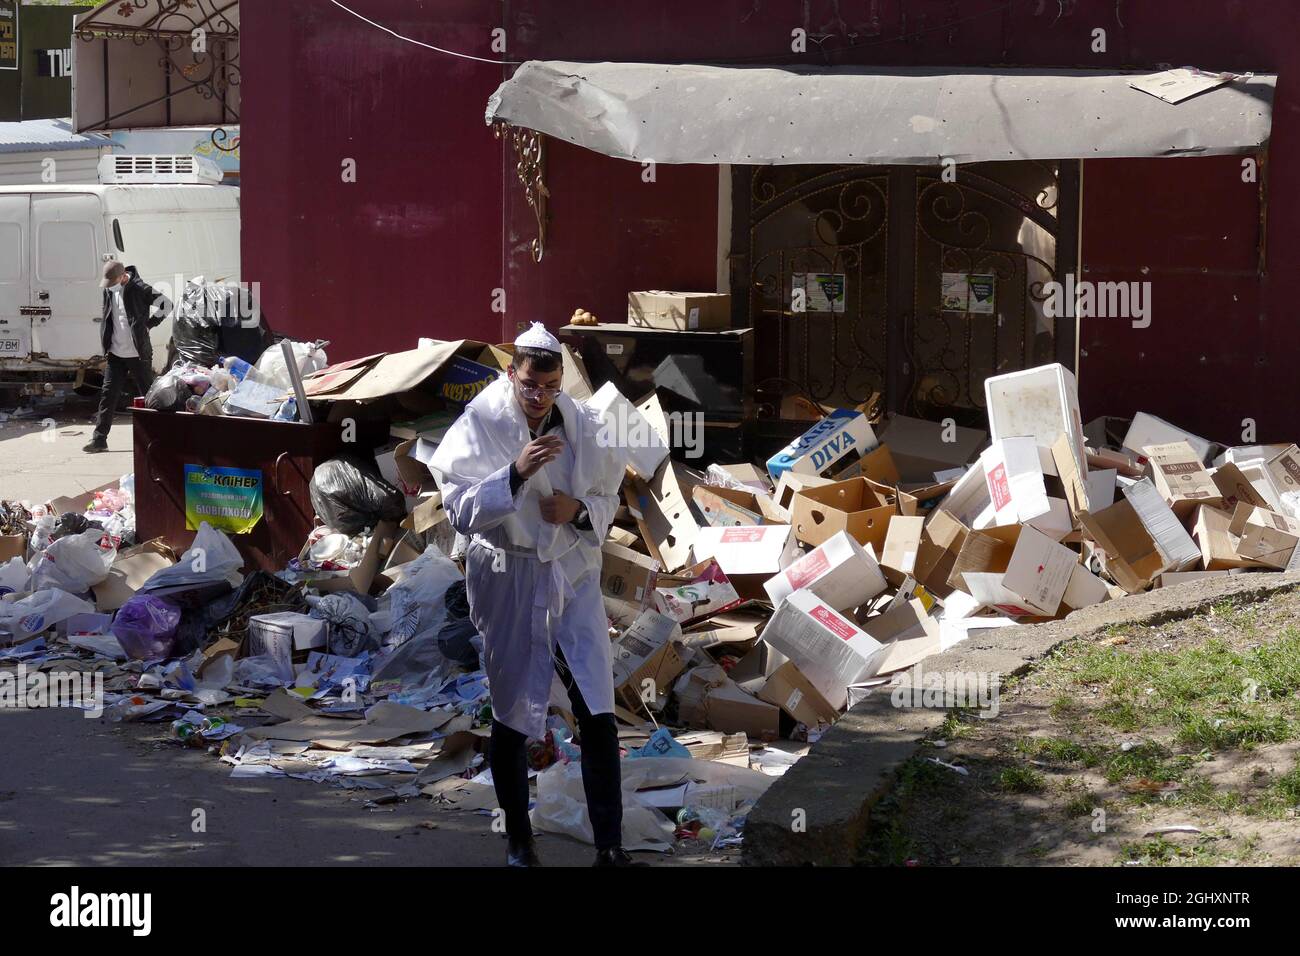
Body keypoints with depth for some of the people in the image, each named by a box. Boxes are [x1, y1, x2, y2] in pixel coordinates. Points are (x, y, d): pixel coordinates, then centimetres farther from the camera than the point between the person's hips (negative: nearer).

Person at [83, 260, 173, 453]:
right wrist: (106, 350, 13)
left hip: (138, 354, -5)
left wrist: (149, 324, -9)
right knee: (108, 395, 1)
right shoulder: (109, 290, 6)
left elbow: (166, 304, -8)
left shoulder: (139, 289, -13)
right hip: (115, 354, 5)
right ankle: (99, 439, 3)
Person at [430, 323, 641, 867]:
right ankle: (518, 842, 25)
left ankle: (610, 847, 0)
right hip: (508, 581, -2)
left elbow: (608, 499, 10)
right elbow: (460, 511, -13)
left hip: (573, 577, 2)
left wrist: (580, 510, -12)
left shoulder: (582, 426, 0)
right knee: (512, 717, 9)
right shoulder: (479, 427, -9)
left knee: (598, 714, -5)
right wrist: (516, 474, -27)